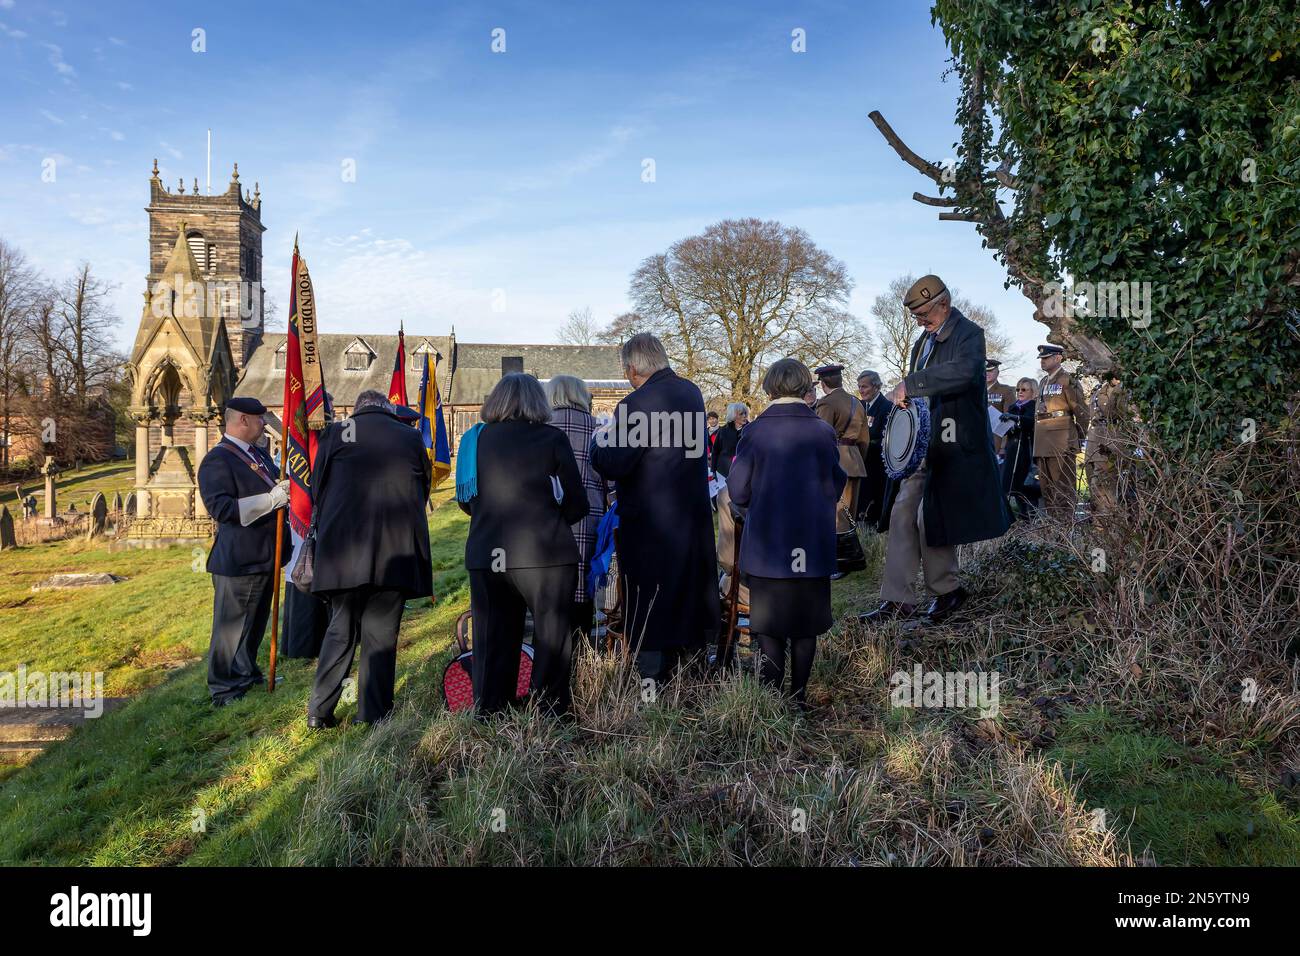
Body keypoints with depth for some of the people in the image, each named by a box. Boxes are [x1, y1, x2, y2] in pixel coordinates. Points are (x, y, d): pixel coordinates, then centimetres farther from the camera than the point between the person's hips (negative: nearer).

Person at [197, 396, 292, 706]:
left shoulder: (259, 453, 12)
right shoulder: (217, 460, -16)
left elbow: (277, 483, 27)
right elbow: (220, 507, -26)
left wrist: (286, 489, 3)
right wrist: (271, 499, -27)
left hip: (265, 554, 9)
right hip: (239, 560, -9)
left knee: (257, 620, 21)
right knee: (232, 623, 1)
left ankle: (246, 672, 37)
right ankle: (223, 688, 14)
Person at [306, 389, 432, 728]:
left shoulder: (335, 433, 5)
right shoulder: (411, 438, 7)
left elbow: (317, 492, 9)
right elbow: (423, 492, 12)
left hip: (343, 551, 1)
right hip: (397, 551, 0)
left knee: (340, 629, 13)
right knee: (381, 634, 7)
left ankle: (319, 711, 14)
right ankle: (374, 715, 10)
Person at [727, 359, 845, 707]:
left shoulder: (754, 433, -9)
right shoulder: (823, 432, -6)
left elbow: (738, 493, -5)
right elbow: (836, 487, 1)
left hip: (766, 545, -1)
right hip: (812, 547, 1)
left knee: (769, 625, 11)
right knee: (805, 625, 12)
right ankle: (799, 695, 19)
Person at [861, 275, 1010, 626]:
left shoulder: (968, 333, -7)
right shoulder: (922, 342, 18)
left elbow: (963, 372, -29)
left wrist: (909, 385, -29)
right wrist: (901, 396, 9)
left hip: (952, 445, -8)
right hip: (921, 442, 8)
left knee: (931, 520, -5)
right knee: (901, 516, 1)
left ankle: (947, 590, 18)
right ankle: (896, 600, 4)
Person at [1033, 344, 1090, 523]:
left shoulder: (1067, 380, -6)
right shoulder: (1043, 382, 18)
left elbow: (1082, 411, -7)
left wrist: (1079, 437, -4)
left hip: (1062, 443, -8)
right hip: (1043, 443, 8)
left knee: (1063, 483, -6)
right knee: (1045, 483, 12)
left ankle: (1065, 520, -3)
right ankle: (1050, 519, 20)